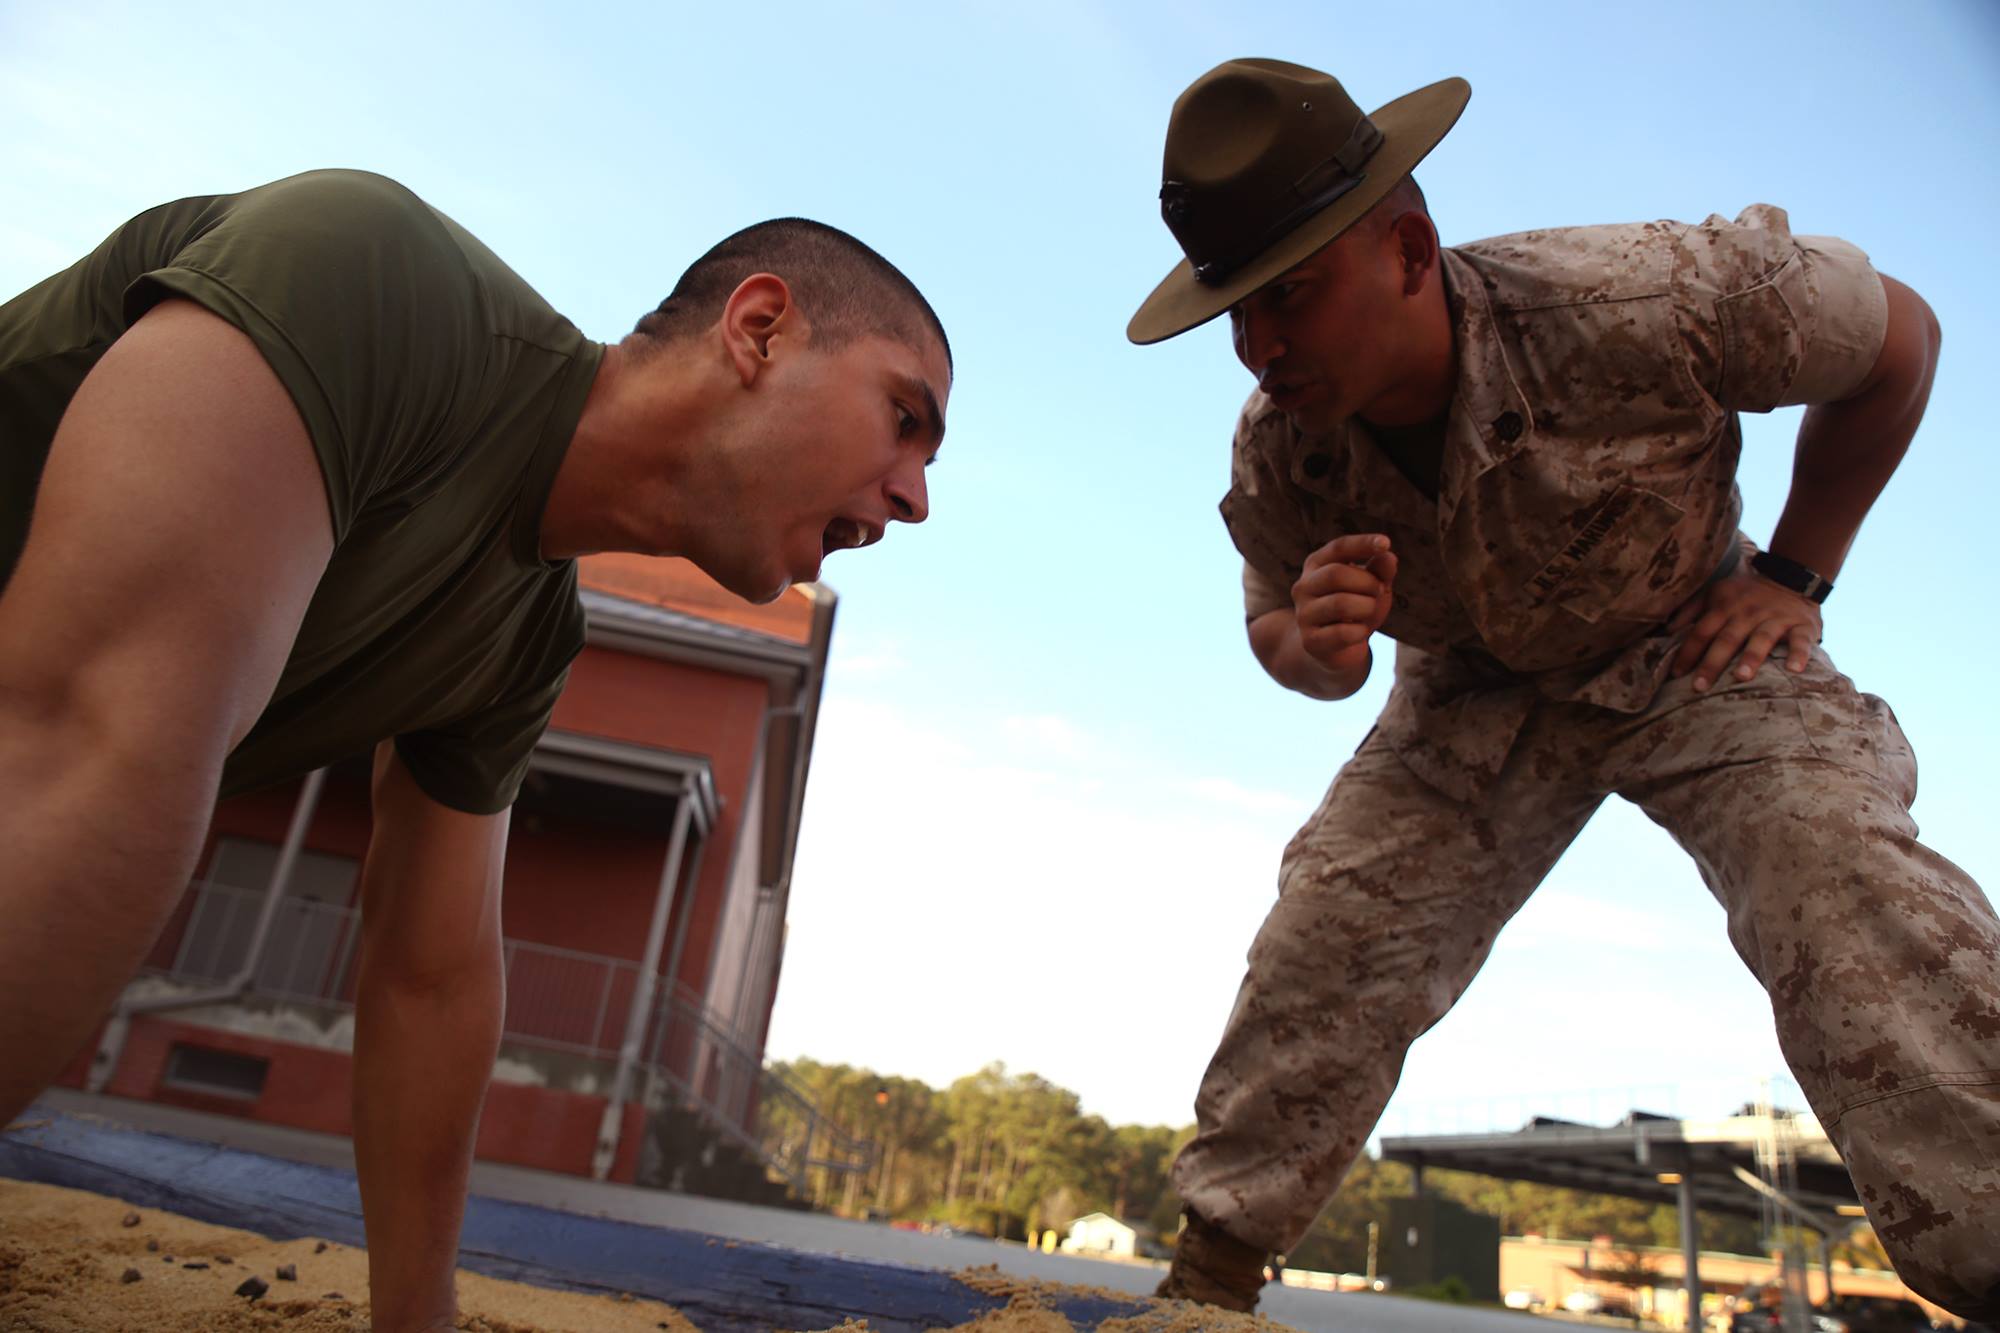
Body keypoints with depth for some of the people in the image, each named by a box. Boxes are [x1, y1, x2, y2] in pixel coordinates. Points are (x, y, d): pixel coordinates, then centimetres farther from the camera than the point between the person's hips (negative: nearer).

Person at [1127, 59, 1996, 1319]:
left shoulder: (1634, 299, -32)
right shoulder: (1276, 461, -21)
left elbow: (1899, 334, -11)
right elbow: (1278, 626, 0)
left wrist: (1792, 577, -11)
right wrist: (1313, 646, -28)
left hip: (1694, 650, -1)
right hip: (1477, 695, 2)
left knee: (1852, 896, -29)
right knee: (1329, 925, -11)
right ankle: (1214, 1261, 3)